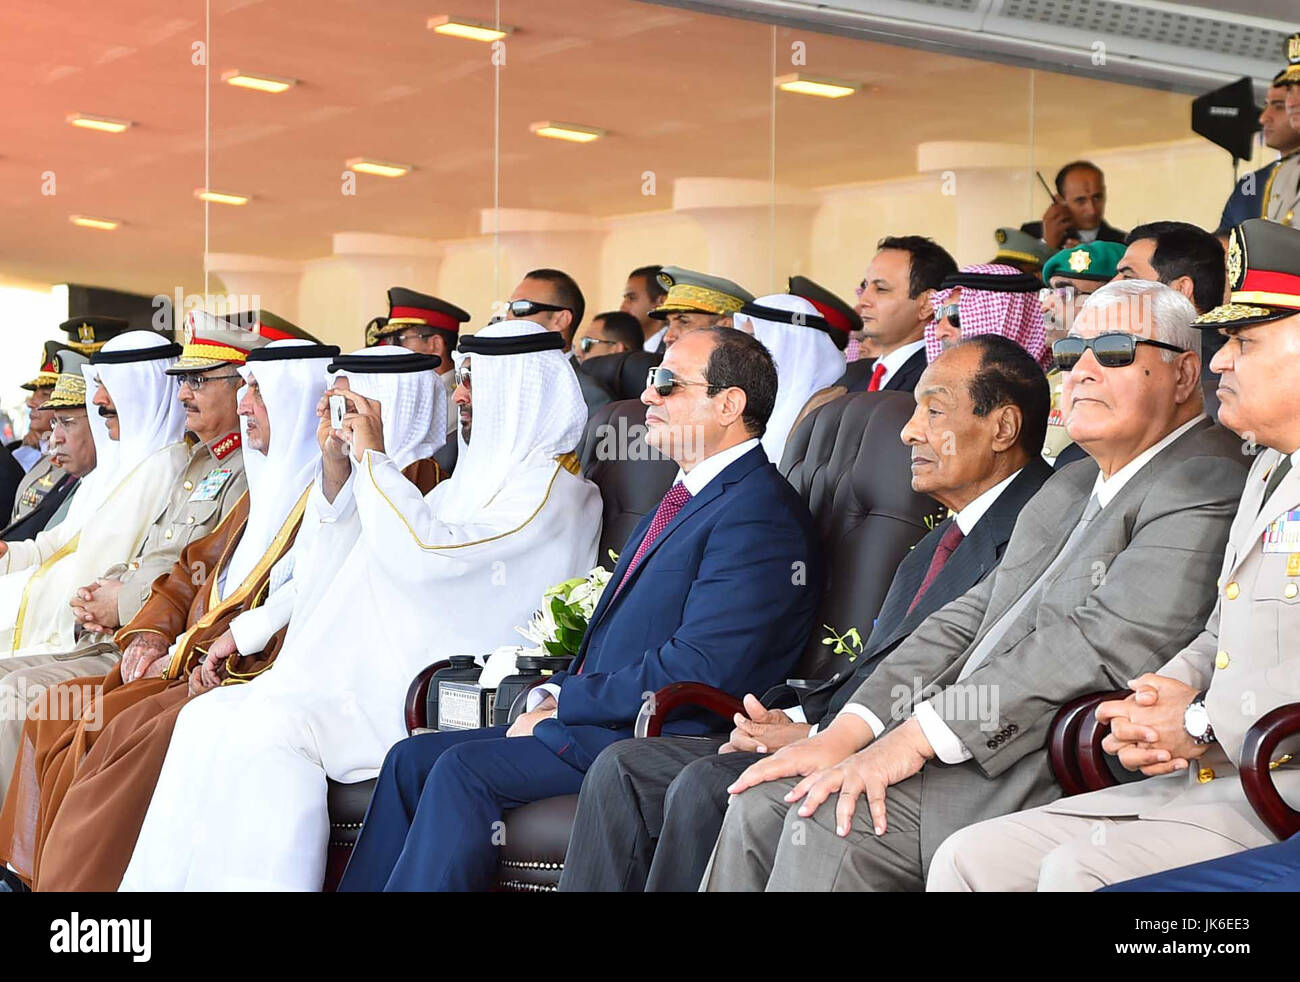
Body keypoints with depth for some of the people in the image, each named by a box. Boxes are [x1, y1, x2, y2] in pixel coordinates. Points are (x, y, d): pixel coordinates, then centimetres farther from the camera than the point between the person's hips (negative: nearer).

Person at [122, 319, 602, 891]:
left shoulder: (552, 489, -7)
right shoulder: (481, 474, 22)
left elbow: (429, 556, -21)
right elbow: (359, 560, 24)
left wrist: (374, 458, -10)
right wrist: (338, 465, 10)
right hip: (388, 670, 9)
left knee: (270, 723, -27)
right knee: (211, 717, -8)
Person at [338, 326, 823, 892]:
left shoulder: (758, 516, -14)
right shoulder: (687, 497, 20)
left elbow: (696, 670, -22)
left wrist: (562, 704, -14)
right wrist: (553, 694, 3)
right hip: (599, 719, 10)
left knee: (464, 769, -23)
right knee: (413, 758, 2)